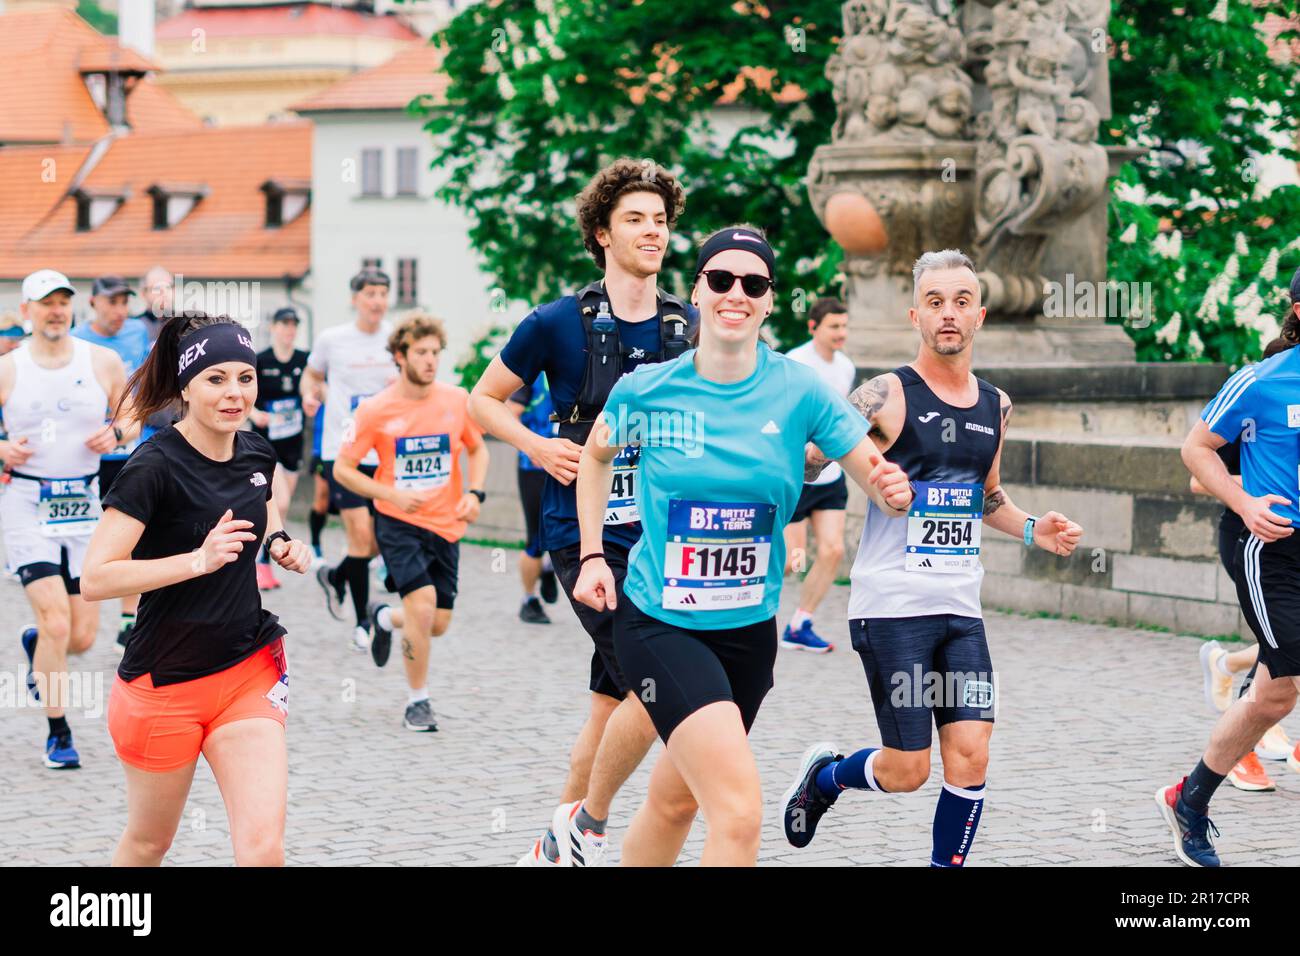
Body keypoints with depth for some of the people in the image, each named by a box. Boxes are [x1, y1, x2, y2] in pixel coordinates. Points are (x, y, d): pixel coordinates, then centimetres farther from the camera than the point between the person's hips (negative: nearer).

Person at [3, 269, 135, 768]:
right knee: (56, 622, -15)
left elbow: (132, 418, 14)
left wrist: (114, 433, -8)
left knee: (81, 638, 3)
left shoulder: (104, 363, 2)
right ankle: (58, 734, 1)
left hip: (86, 503, 3)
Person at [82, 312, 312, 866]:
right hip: (164, 685, -4)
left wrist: (282, 545, 3)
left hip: (250, 672, 4)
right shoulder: (154, 467, -18)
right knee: (149, 841, 16)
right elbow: (95, 579, -24)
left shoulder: (257, 455, 2)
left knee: (263, 847, -12)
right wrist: (199, 559, -30)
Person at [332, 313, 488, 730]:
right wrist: (393, 495, -16)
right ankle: (417, 700, -3)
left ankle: (385, 617, 41)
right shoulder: (376, 410, -9)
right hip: (398, 523, -4)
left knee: (438, 625, 5)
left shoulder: (457, 401, -1)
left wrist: (475, 493, -3)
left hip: (446, 524, 4)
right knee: (423, 603, -22)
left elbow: (478, 449, 15)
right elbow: (342, 468, -3)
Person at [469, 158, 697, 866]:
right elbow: (484, 399, 8)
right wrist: (539, 447, -8)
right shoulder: (559, 323, -3)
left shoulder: (690, 328, 7)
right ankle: (586, 828, 2)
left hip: (660, 536, 5)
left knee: (612, 706, 10)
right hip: (586, 535, -5)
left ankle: (557, 845, 25)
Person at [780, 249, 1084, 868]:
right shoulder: (887, 397, -9)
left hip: (961, 609, 6)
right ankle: (824, 775, 30)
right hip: (892, 606, -5)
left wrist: (1033, 531, 10)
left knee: (970, 758, -4)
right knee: (906, 771, -2)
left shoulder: (996, 406, 11)